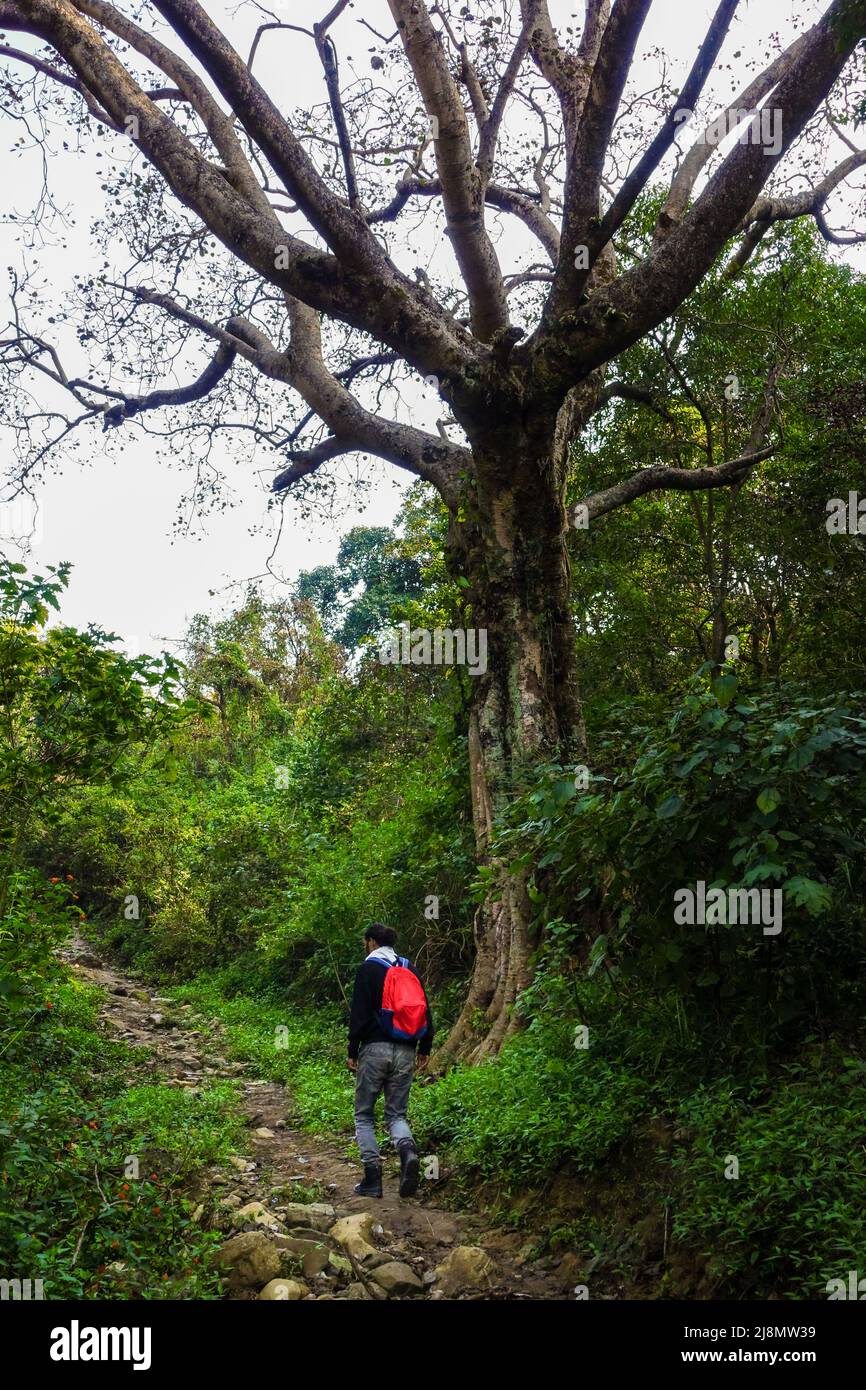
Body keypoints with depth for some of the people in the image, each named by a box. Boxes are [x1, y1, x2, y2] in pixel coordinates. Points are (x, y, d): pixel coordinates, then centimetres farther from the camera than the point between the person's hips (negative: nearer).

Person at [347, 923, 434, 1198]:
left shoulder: (369, 968, -3)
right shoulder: (410, 970, 12)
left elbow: (359, 1013, -8)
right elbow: (425, 1011, 12)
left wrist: (352, 1051, -3)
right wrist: (424, 1049, 18)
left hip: (375, 1049, -4)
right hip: (405, 1052, 4)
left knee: (363, 1115, 8)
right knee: (396, 1113, 12)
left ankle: (372, 1176, 0)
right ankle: (407, 1149, -18)